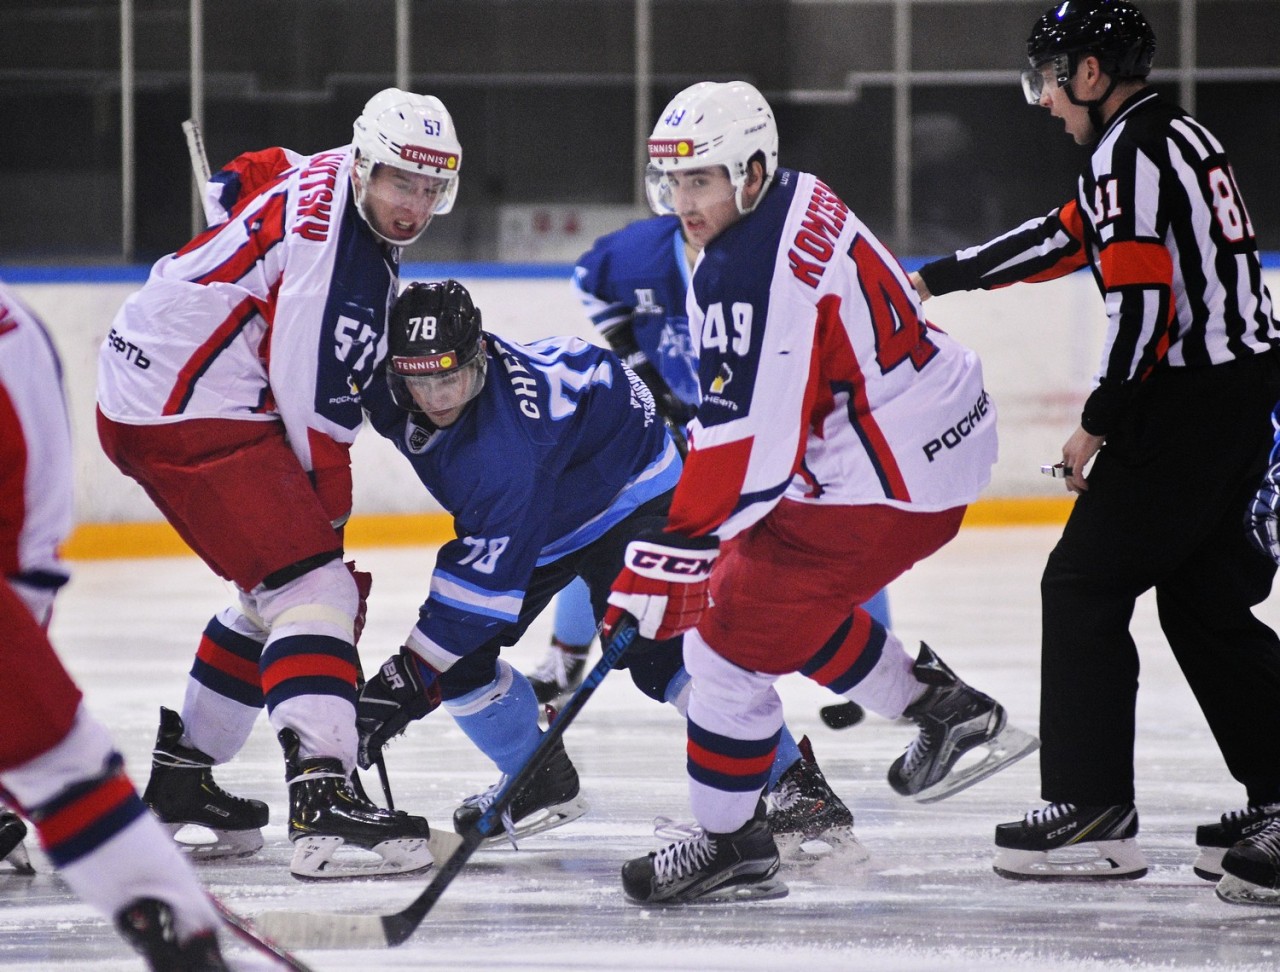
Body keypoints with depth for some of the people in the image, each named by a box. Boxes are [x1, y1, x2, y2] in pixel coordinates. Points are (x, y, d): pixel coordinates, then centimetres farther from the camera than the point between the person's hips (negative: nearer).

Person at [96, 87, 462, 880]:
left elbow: (235, 183, 28)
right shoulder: (344, 261, -23)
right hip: (190, 417, -11)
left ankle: (180, 772, 28)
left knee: (277, 588, 20)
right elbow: (319, 407, -18)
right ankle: (323, 799, -33)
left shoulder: (323, 180, 7)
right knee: (313, 588, -19)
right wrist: (329, 510, -2)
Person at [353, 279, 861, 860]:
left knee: (658, 650, -27)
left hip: (632, 493, -8)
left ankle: (796, 790, -20)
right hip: (539, 517, 8)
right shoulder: (391, 397, -20)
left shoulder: (507, 435, -41)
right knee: (455, 654, -4)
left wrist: (410, 680, -40)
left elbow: (490, 571, -41)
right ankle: (542, 784, 18)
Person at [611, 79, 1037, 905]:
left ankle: (731, 844, 5)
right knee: (782, 597, 25)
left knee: (730, 631, -5)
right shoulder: (796, 203, 7)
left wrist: (664, 561, -25)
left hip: (886, 479, -10)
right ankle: (943, 707, 31)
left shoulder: (752, 273, -24)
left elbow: (745, 448, -27)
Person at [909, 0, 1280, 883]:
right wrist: (934, 280, 34)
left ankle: (1093, 811, -6)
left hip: (1190, 403, -10)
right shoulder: (1181, 137, 19)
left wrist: (1099, 427, -14)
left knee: (1084, 586, -4)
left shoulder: (1131, 151, -13)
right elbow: (1066, 238, 28)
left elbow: (1143, 304, -22)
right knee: (1206, 597, 14)